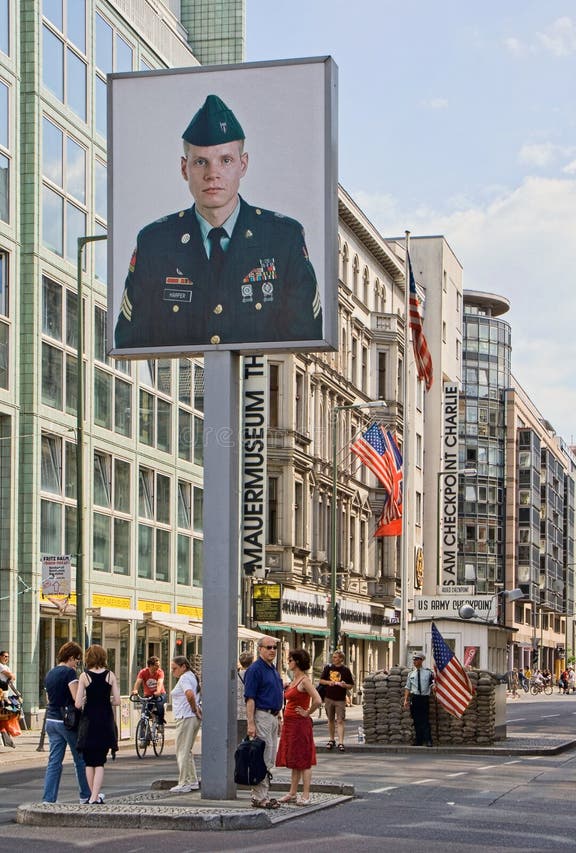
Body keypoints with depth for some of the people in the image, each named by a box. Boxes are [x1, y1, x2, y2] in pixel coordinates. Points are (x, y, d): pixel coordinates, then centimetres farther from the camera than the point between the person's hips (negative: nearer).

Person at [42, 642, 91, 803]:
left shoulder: (50, 674, 11)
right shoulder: (69, 672, -13)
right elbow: (76, 697, -20)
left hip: (51, 720, 7)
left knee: (54, 761, 5)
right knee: (81, 760, 9)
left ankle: (48, 799, -3)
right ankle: (86, 795, 20)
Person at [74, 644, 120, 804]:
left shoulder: (84, 676, -6)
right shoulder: (110, 675, -2)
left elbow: (78, 704, -10)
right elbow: (117, 701, -3)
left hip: (89, 721, -1)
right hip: (106, 721, 1)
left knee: (89, 762, 12)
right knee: (100, 762, 5)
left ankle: (94, 795, 18)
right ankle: (95, 797, -4)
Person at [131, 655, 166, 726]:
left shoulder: (160, 672, -14)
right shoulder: (143, 672, -13)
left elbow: (160, 682, -30)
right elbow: (138, 681, -28)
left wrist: (158, 692, -51)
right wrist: (135, 690, -49)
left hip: (159, 694, -1)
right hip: (148, 696, 1)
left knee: (160, 705, -32)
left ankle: (160, 723, -11)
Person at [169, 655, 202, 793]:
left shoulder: (184, 678, -14)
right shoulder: (193, 676, 17)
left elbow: (190, 694, -31)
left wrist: (193, 708, -17)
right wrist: (198, 708, 10)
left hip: (186, 718, -10)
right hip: (195, 719, 10)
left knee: (182, 751, -5)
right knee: (187, 751, 17)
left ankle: (183, 784, -3)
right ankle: (193, 782, 19)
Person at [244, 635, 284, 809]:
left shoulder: (274, 669, 16)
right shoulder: (255, 669, -12)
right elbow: (250, 698, -16)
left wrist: (279, 717, 19)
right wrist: (251, 723, -21)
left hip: (273, 717, 9)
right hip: (261, 716, -9)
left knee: (270, 759, 11)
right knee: (262, 758, -9)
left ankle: (264, 794, 17)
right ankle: (259, 797, -6)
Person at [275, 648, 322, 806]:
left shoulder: (304, 681, -15)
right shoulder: (293, 680, 13)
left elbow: (318, 701, -26)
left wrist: (307, 713, -15)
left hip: (300, 724, -9)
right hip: (290, 724, 9)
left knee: (303, 760, -3)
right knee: (293, 760, 14)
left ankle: (305, 796, 1)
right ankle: (293, 793, 20)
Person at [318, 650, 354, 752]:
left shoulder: (345, 670, -1)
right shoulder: (328, 667, 4)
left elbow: (351, 686, 3)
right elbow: (321, 680, 9)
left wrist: (345, 685, -19)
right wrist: (328, 682, -10)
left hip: (340, 699, -3)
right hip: (329, 698, 3)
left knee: (340, 721, -8)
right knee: (330, 720, 12)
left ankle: (341, 743, -11)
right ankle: (331, 740, 24)